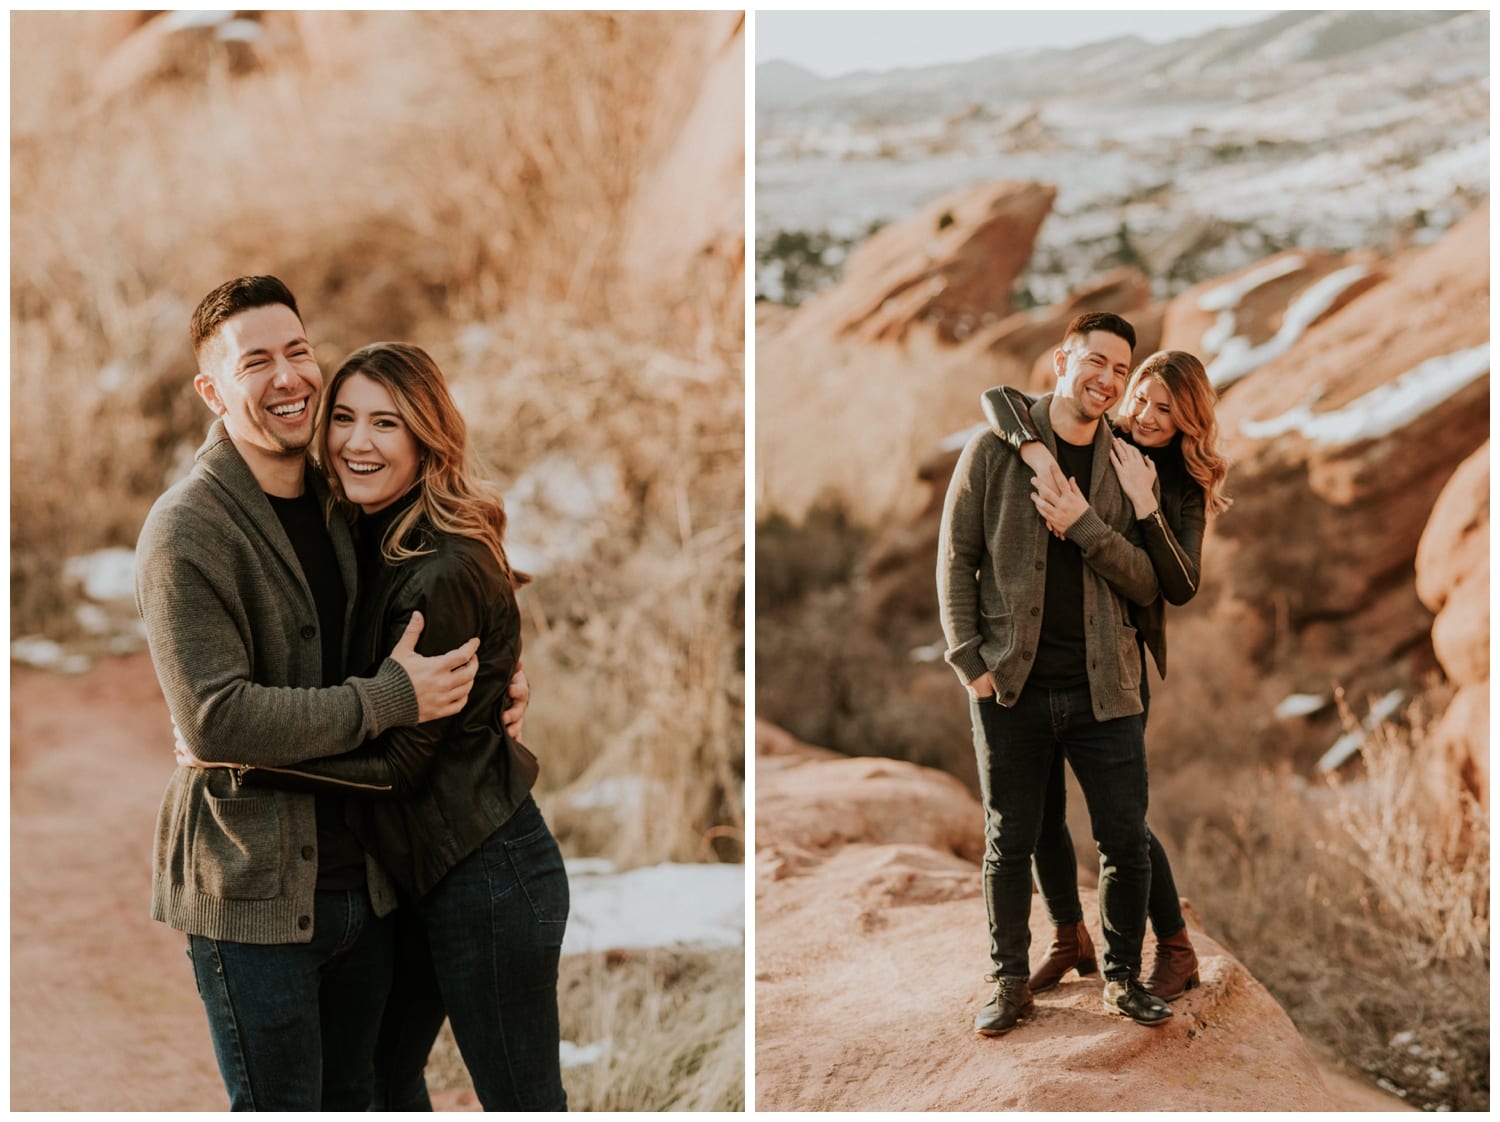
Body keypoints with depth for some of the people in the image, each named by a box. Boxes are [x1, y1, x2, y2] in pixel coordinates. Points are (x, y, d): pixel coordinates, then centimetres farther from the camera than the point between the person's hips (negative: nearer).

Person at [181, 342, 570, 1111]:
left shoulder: (444, 573, -23)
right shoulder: (373, 542, 5)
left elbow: (398, 761, -20)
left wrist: (238, 755, -19)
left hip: (486, 873, -9)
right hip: (418, 866, 9)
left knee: (522, 1102, 6)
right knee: (382, 1074, 23)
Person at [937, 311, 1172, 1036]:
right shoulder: (995, 450, 0)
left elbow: (1147, 586, 2)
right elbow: (956, 559, 1)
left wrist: (1087, 528, -13)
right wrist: (969, 659, -7)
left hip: (1104, 686, 2)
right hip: (1011, 686, -2)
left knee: (1126, 843, 4)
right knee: (1009, 844, 8)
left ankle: (1122, 977, 23)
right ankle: (1009, 981, 23)